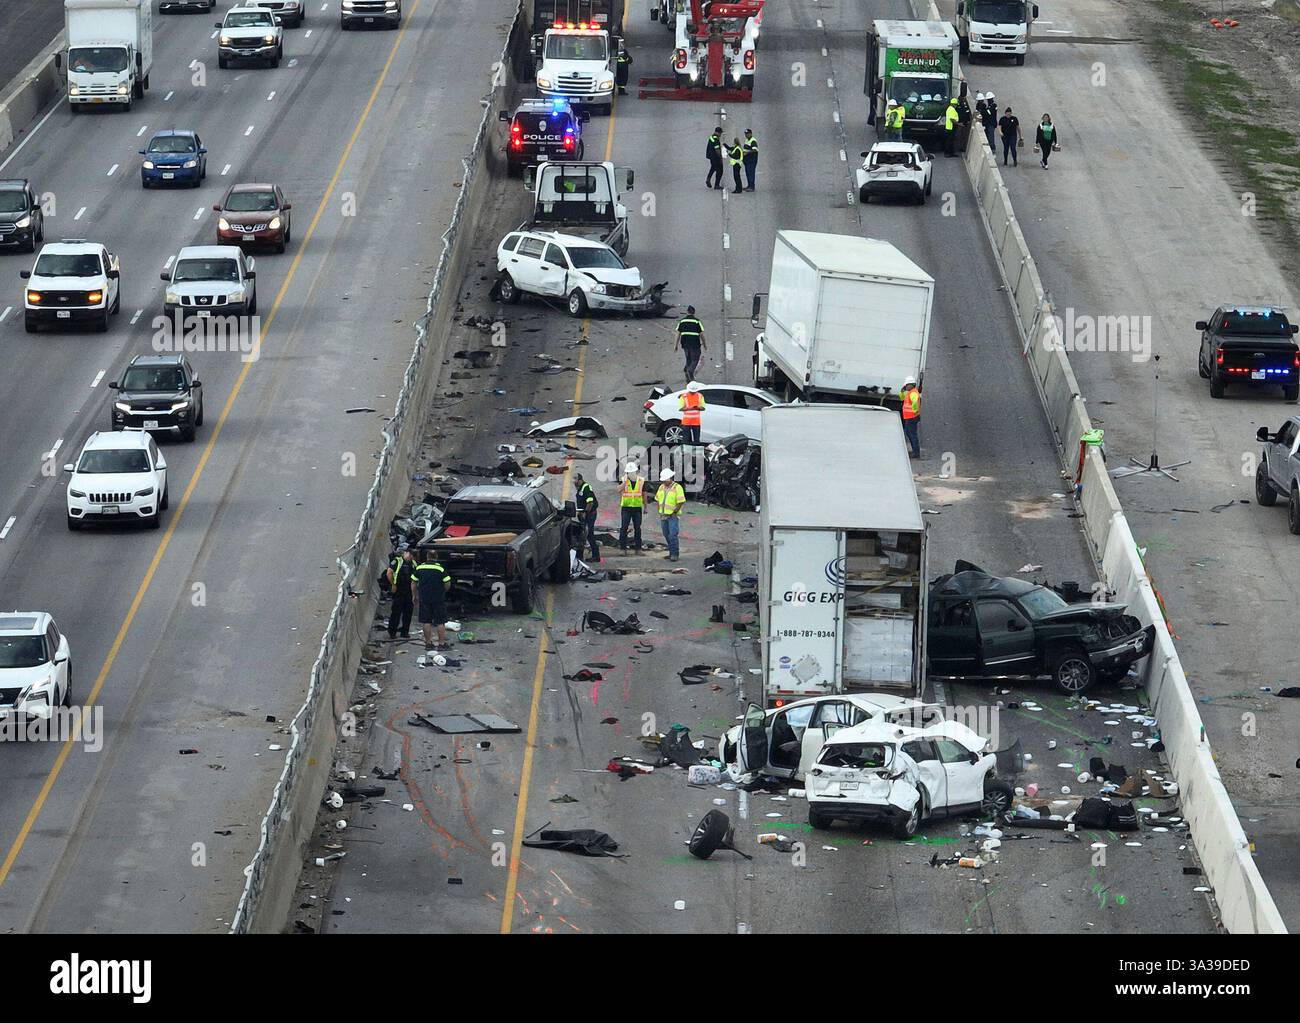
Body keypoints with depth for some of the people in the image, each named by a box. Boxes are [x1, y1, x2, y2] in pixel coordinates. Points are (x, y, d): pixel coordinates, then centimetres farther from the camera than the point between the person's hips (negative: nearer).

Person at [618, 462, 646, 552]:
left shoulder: (641, 480, 3)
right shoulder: (623, 480, -2)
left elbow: (644, 494, 10)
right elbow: (619, 489, -20)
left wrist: (645, 507, 11)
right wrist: (625, 480, -24)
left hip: (637, 507, 2)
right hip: (626, 507, -2)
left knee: (637, 528, 6)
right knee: (623, 528, -4)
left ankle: (638, 548, 12)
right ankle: (622, 548, -1)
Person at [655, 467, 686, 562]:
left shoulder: (677, 487, -10)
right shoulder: (661, 487, 10)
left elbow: (681, 502, -13)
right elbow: (658, 500, 17)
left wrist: (674, 512, -13)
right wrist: (660, 512, 7)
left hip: (673, 516, -7)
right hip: (663, 515, 7)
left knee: (673, 535, -11)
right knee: (666, 535, 10)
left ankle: (674, 554, -7)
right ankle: (671, 553, 20)